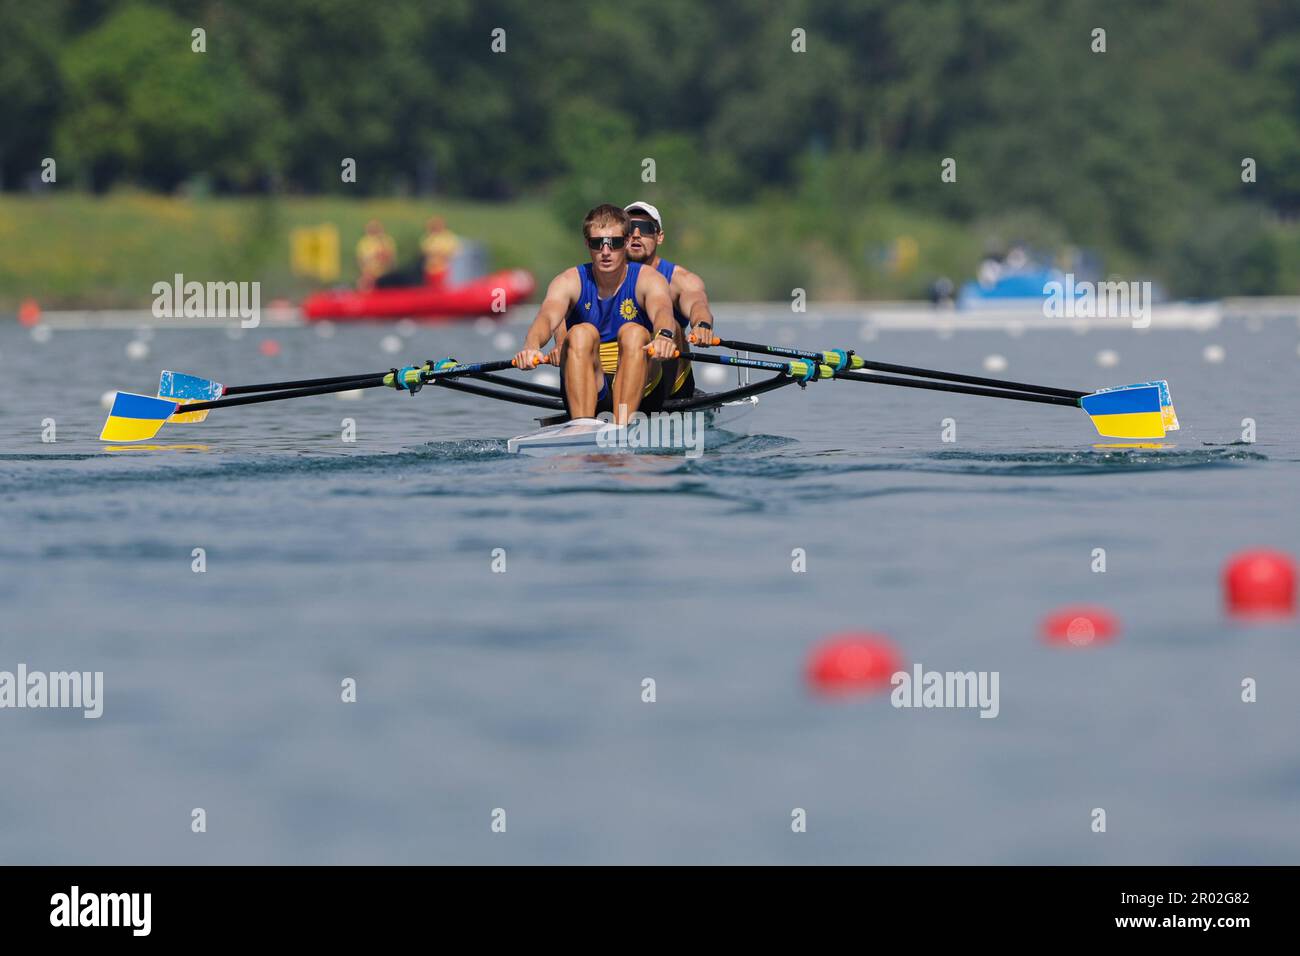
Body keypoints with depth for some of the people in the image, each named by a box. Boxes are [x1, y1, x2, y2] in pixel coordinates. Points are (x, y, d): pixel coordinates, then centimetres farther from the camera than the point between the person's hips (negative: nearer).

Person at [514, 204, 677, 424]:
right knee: (582, 333, -25)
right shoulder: (570, 281, -1)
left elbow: (662, 310, -26)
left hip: (639, 392, -1)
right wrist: (531, 346, -46)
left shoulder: (648, 279, -3)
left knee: (633, 332, -26)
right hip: (587, 392, 1)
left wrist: (664, 336, -51)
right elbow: (547, 317, -22)